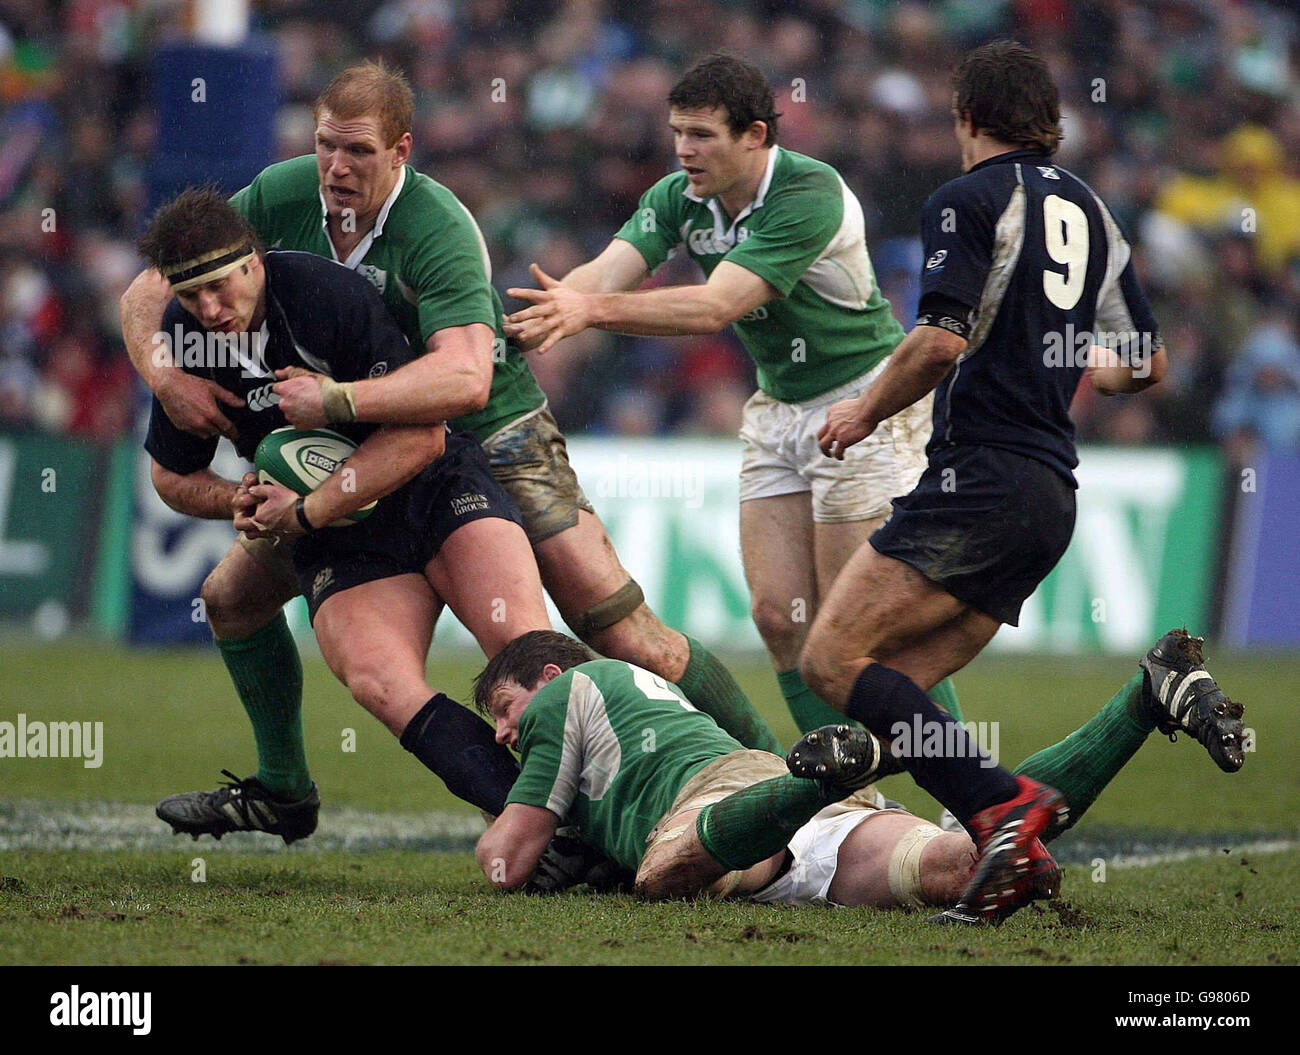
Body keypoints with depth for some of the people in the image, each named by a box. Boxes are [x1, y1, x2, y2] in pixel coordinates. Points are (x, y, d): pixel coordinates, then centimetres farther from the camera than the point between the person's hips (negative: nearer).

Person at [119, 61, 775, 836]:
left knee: (625, 636, -13)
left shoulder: (438, 229, -30)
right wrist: (167, 376, -27)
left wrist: (335, 399, -49)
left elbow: (464, 378, -44)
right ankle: (283, 787, 22)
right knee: (233, 596, 3)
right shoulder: (281, 199, -14)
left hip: (495, 444, -6)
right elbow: (149, 290, -8)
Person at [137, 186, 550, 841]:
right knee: (382, 686, -27)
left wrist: (307, 512, -16)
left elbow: (422, 433, -18)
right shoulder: (182, 335, 0)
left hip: (436, 488, -4)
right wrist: (237, 501, -5)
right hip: (338, 541, 4)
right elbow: (173, 475, 17)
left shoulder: (328, 293, -18)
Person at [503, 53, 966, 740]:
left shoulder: (810, 193, -26)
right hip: (778, 407, 7)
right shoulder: (676, 199, -3)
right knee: (778, 615, -1)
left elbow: (717, 307, -35)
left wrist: (594, 309, -46)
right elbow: (608, 270, -19)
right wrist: (550, 310, -42)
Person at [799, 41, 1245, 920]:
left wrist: (867, 412, -1)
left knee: (835, 658, -11)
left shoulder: (970, 200, -5)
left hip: (983, 477, -8)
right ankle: (1154, 695, -2)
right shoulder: (1088, 211, 19)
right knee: (893, 689, 7)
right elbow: (1148, 364, 23)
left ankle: (1003, 811, -28)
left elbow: (942, 342, -18)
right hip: (1052, 492, 8)